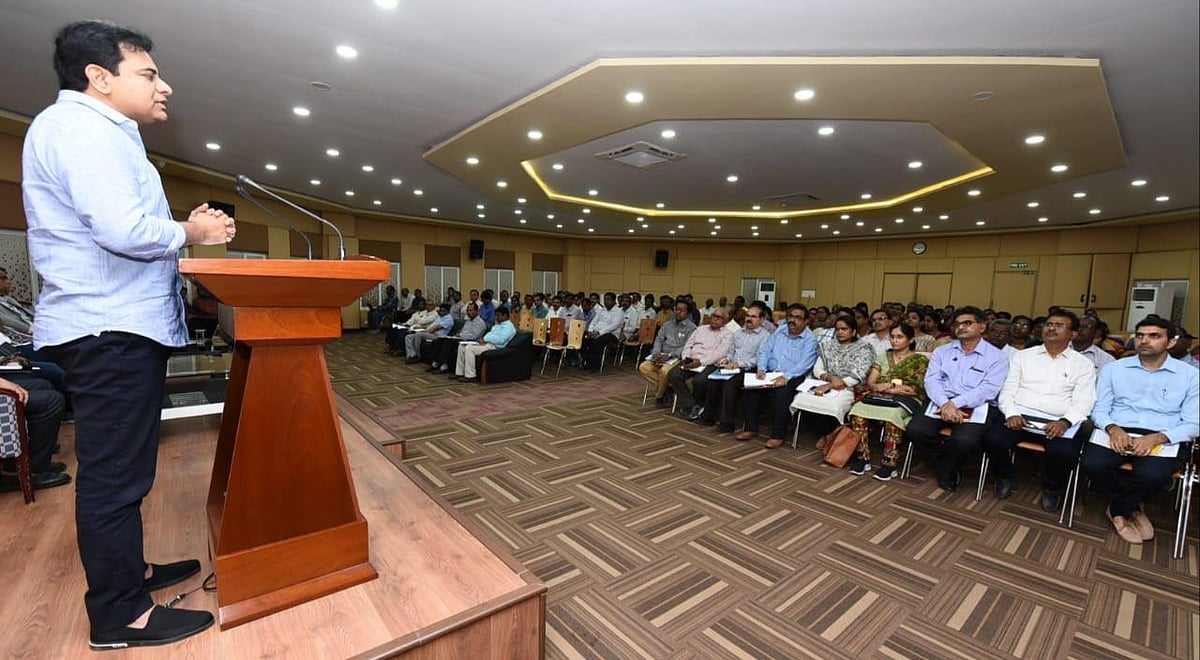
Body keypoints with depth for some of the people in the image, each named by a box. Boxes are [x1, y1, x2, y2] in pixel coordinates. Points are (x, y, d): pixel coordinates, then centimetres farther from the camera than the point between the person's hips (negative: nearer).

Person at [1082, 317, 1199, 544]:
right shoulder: (1113, 369, 10)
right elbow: (1099, 409, 7)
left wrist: (1157, 438, -16)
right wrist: (1113, 428, -15)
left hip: (1162, 439, -1)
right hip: (1117, 432, 1)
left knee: (1152, 475, -33)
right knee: (1092, 464, -29)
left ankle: (1119, 510, 0)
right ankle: (1132, 508, 4)